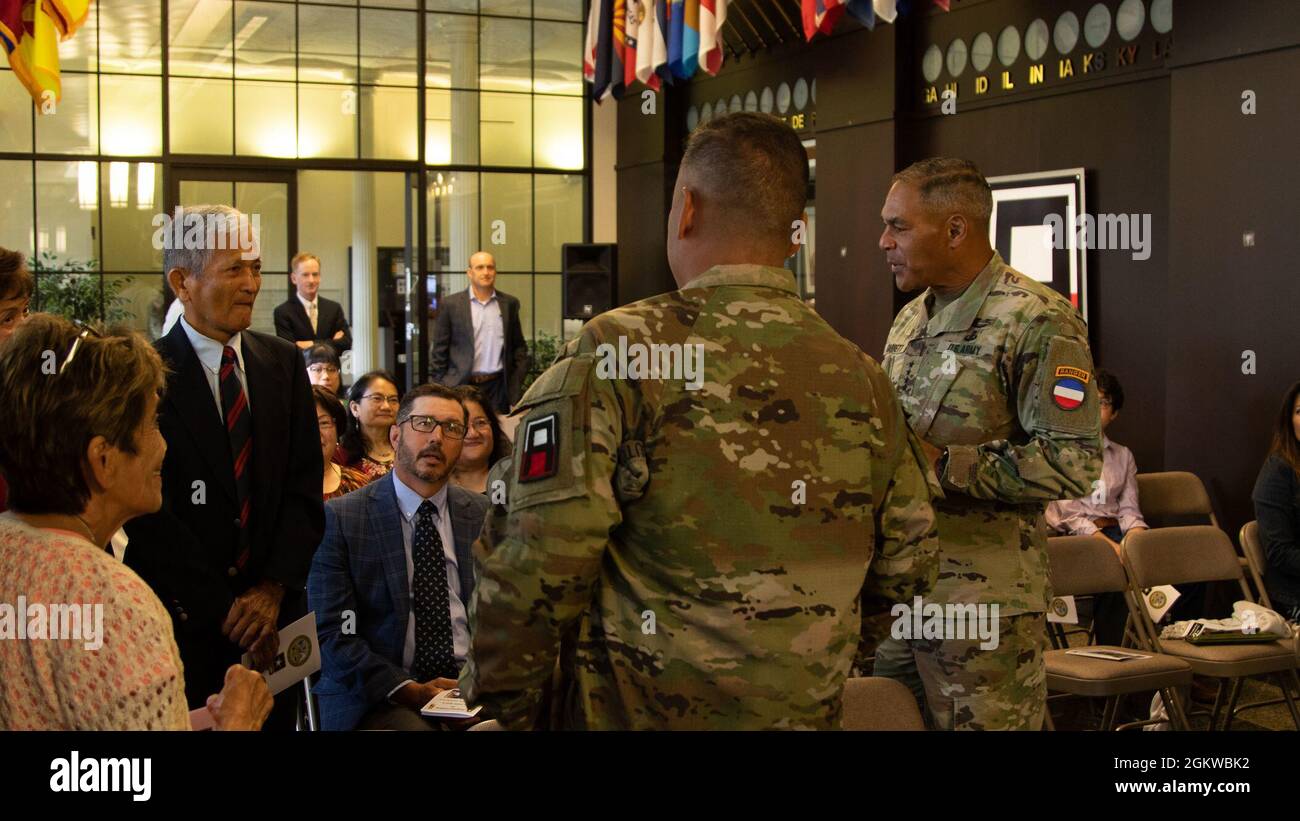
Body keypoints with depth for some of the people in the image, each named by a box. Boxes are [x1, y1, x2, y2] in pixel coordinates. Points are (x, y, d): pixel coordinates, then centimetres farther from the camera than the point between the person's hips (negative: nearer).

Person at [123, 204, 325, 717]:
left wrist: (273, 589, -8)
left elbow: (305, 486, 3)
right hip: (183, 618, -4)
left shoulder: (283, 362, 5)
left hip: (273, 612, 4)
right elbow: (151, 514, -12)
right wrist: (225, 609, -12)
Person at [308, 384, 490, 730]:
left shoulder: (483, 516, 11)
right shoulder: (340, 517, 0)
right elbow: (332, 633, -5)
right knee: (410, 725, -34)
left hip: (469, 685, 4)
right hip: (378, 696, -3)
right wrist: (407, 689, -16)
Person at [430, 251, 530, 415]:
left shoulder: (509, 303, 9)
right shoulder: (451, 304, 2)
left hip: (498, 387, 2)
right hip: (462, 385, -2)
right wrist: (441, 388, 0)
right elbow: (440, 350, 4)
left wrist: (517, 383, 5)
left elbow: (519, 346, 15)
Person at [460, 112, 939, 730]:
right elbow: (905, 570, 3)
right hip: (809, 713, 4)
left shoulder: (616, 354, -16)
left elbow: (533, 561, -20)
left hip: (641, 710, -4)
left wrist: (500, 701, -5)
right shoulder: (860, 377, -3)